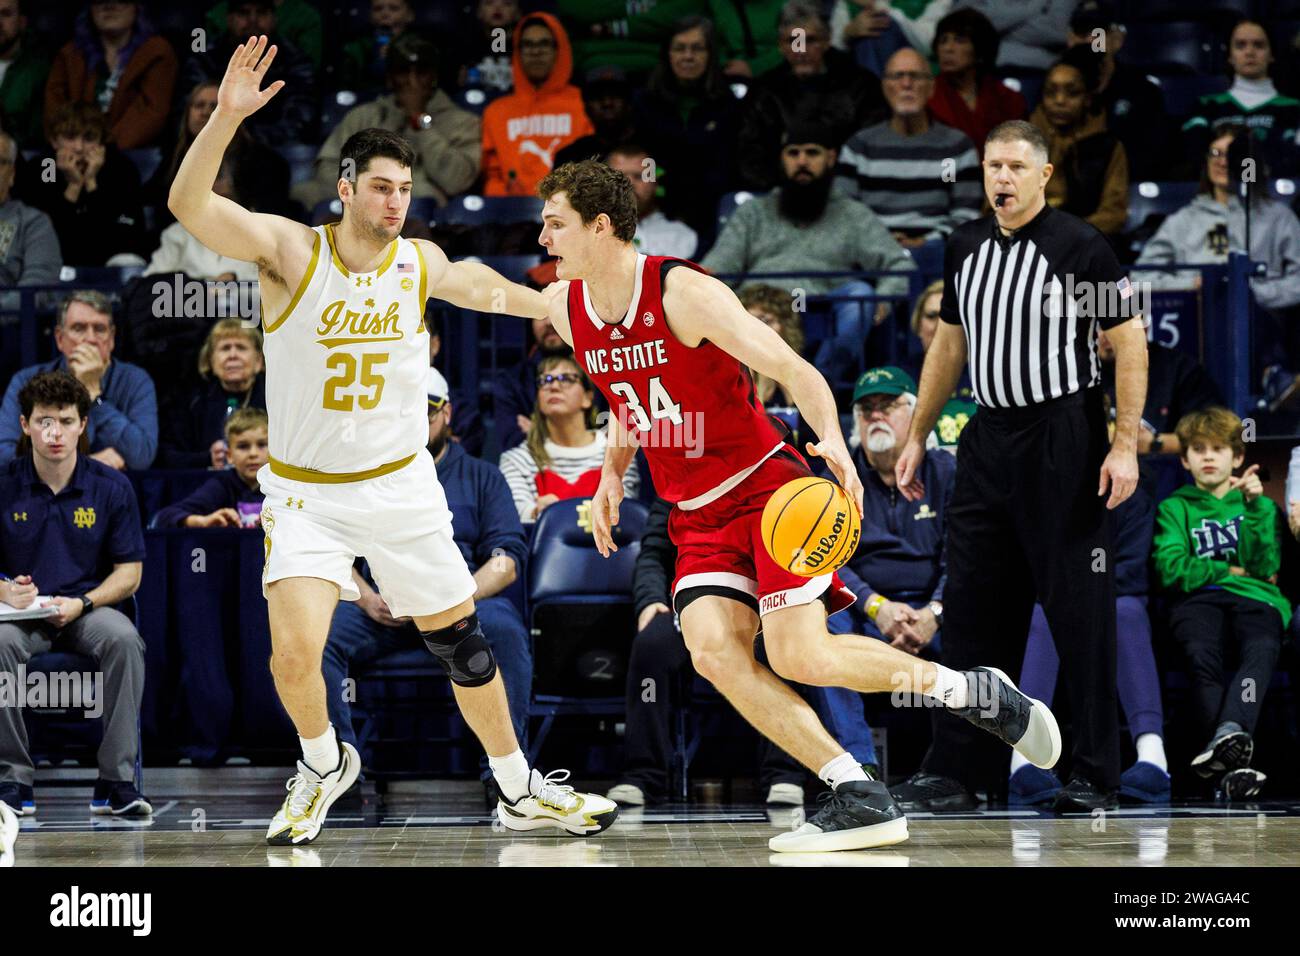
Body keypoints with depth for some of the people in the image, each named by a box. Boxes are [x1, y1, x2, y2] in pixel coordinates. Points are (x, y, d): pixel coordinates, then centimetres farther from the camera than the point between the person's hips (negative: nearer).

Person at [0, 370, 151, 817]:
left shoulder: (111, 487, 0)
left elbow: (128, 572, 2)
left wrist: (81, 604, -15)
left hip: (89, 610, 0)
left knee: (124, 639, -33)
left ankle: (117, 781, -26)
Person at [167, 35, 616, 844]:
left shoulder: (422, 262, -2)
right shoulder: (289, 249, -15)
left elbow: (471, 282, 23)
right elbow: (189, 204, -31)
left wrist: (549, 307, 36)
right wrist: (227, 116, -46)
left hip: (401, 485, 3)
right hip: (304, 493, -3)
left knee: (463, 641, 9)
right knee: (296, 649, -20)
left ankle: (522, 793, 26)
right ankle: (324, 765, 11)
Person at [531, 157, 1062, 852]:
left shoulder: (684, 292, -18)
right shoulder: (567, 313, 3)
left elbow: (793, 370, -19)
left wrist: (832, 440, -36)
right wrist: (612, 473, 11)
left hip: (764, 485, -6)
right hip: (695, 514, 7)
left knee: (798, 658, -16)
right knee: (712, 653, -16)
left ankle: (971, 691, 7)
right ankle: (859, 797, -12)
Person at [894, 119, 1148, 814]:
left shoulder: (1080, 247, -8)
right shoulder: (966, 246, 10)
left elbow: (1129, 342, -8)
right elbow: (948, 344, 20)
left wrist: (1125, 445, -14)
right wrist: (917, 437, 18)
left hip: (1064, 437, -6)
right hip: (988, 437, 6)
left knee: (1079, 610, -2)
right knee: (971, 604, 6)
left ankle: (1095, 775, 4)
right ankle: (956, 769, 11)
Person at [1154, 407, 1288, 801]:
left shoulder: (1260, 506, 27)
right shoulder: (1175, 507, 23)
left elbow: (1265, 567, 7)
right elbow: (1171, 569, 5)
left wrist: (1254, 506, -1)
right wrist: (1230, 570, 4)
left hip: (1254, 598, 1)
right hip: (1200, 600, -1)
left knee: (1261, 650, -37)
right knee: (1202, 654, -37)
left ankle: (1228, 734, -63)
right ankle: (1234, 760, -54)